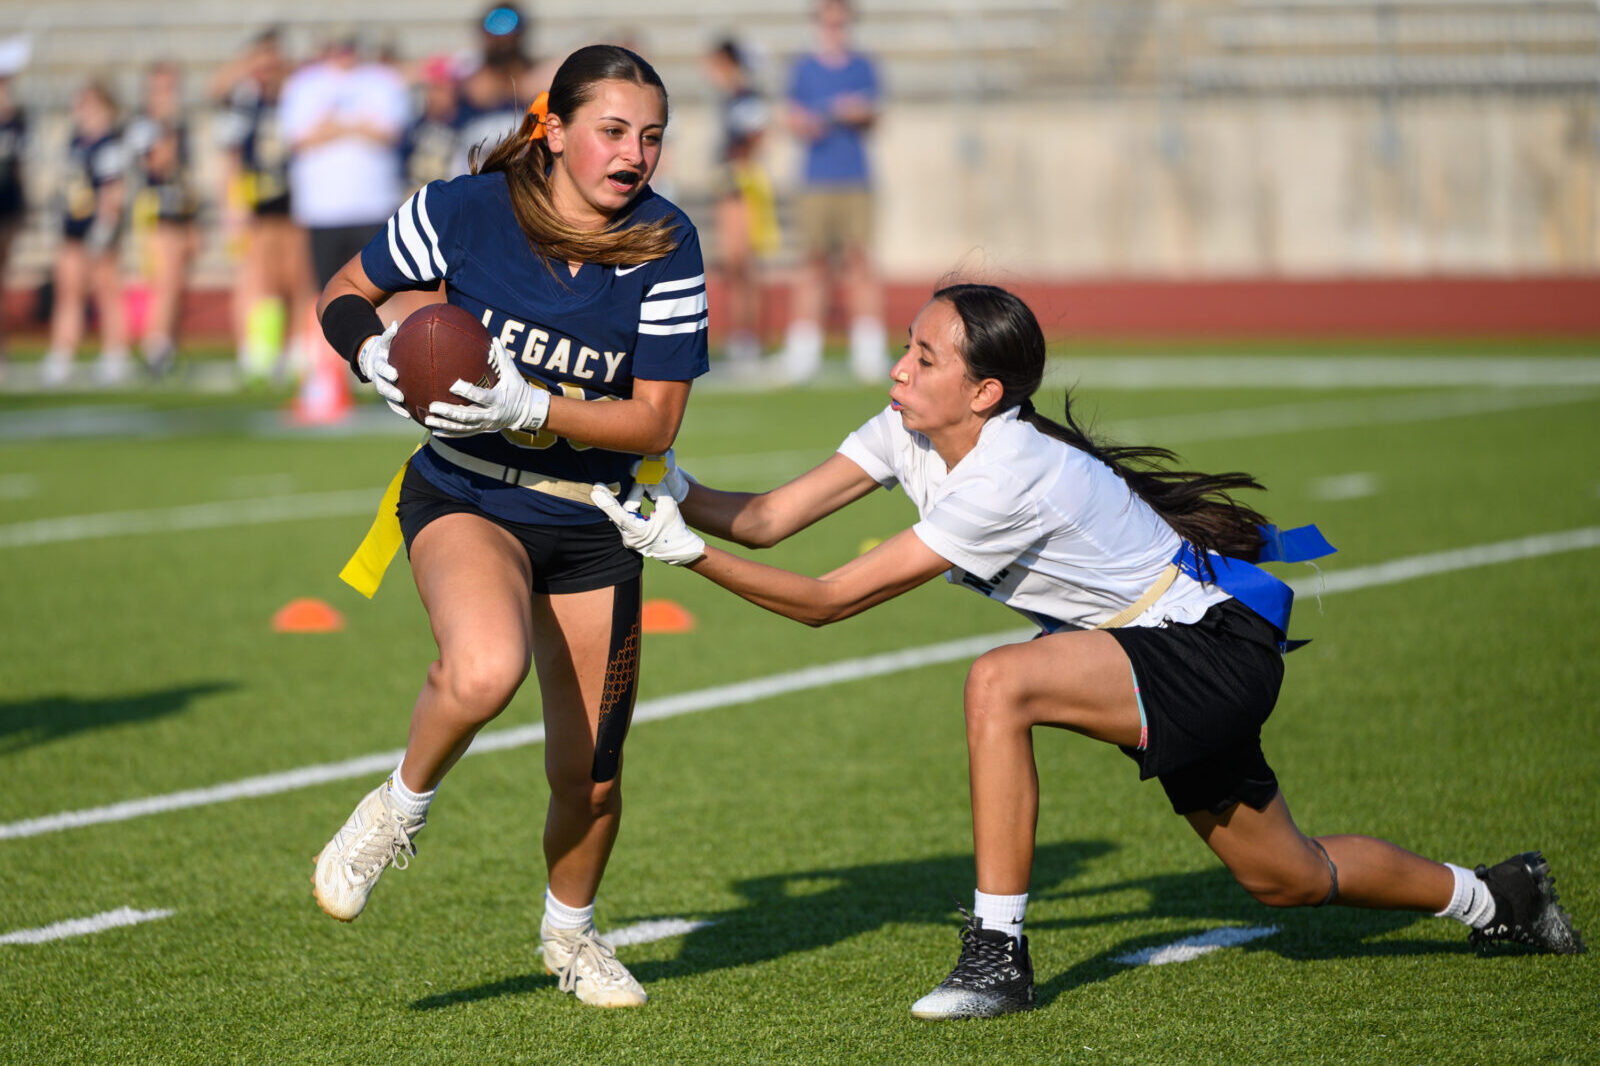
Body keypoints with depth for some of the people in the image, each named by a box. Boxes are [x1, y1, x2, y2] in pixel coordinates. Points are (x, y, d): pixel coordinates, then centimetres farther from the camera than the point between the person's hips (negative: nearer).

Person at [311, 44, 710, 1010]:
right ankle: (401, 811, -4)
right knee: (486, 669, -35)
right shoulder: (466, 211, -12)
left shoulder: (667, 248, -11)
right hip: (465, 496, -2)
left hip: (591, 525, 2)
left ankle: (570, 933, 39)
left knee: (589, 779, 8)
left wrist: (529, 406, -26)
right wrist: (376, 356, -18)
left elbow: (655, 423, -12)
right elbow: (346, 296, 4)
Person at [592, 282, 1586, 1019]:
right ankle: (1494, 895, 40)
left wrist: (688, 550, -33)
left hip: (1213, 655, -9)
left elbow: (828, 599, -31)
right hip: (1166, 650, 9)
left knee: (1001, 684, -30)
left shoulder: (1007, 478, -32)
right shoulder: (908, 432, -8)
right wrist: (672, 492, -26)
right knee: (1285, 878, 18)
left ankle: (999, 954, -22)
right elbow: (767, 519, -10)